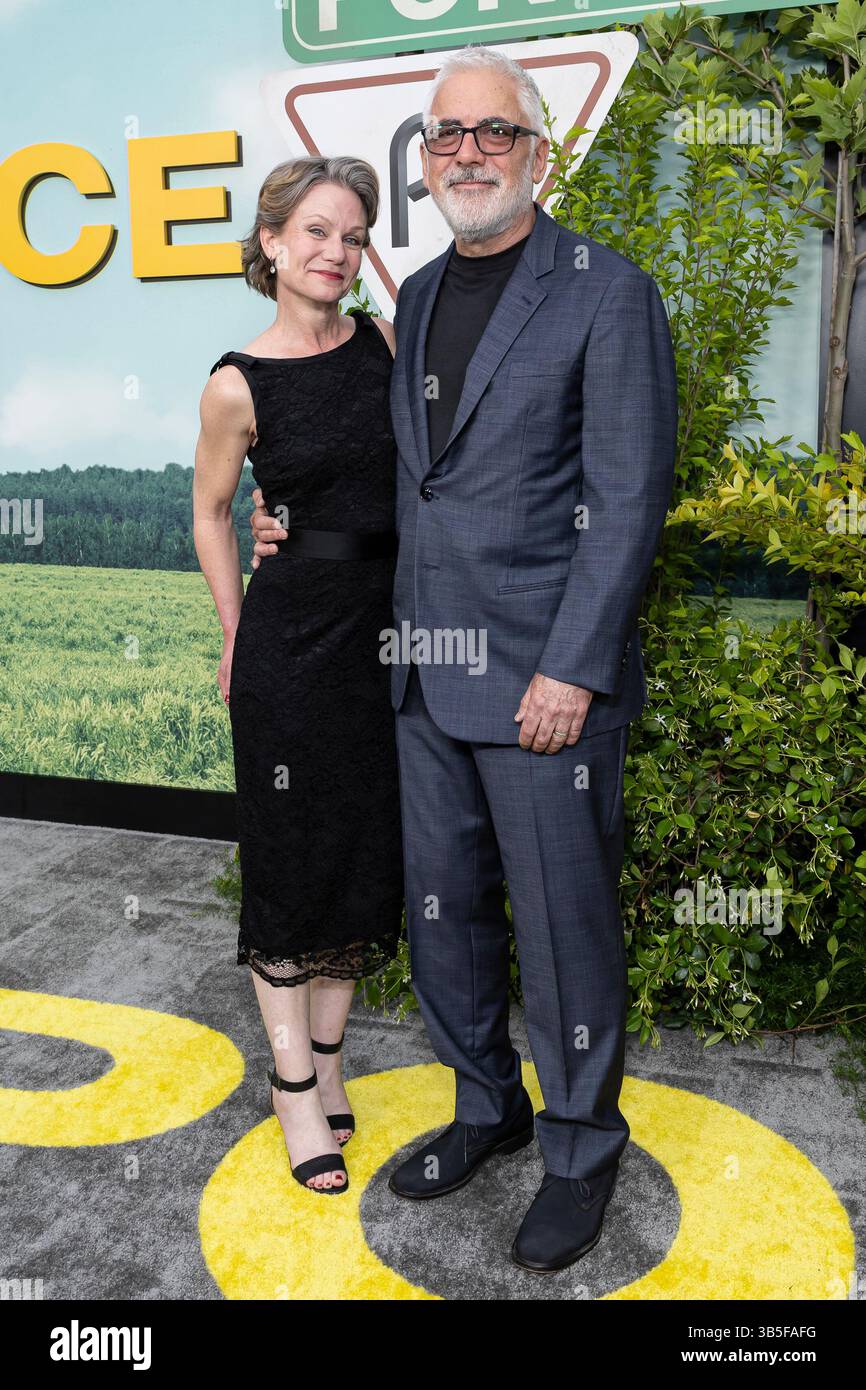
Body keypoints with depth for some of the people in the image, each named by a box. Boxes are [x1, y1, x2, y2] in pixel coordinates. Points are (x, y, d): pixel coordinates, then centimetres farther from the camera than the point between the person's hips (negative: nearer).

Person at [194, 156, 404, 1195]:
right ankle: (294, 1084, 22)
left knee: (368, 850, 11)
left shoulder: (383, 341, 3)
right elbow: (211, 511, 6)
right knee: (290, 856, 5)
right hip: (292, 635, -4)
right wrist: (238, 634, 3)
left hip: (389, 630, 4)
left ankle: (325, 1054, 30)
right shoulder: (238, 385, -6)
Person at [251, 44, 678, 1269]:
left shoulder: (606, 291, -5)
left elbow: (628, 497, -11)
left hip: (544, 675, -6)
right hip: (428, 673, 7)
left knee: (563, 926, 5)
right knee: (444, 910, 15)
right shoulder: (418, 298, 16)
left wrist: (572, 669, -17)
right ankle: (489, 1108, 38)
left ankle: (582, 1151, 28)